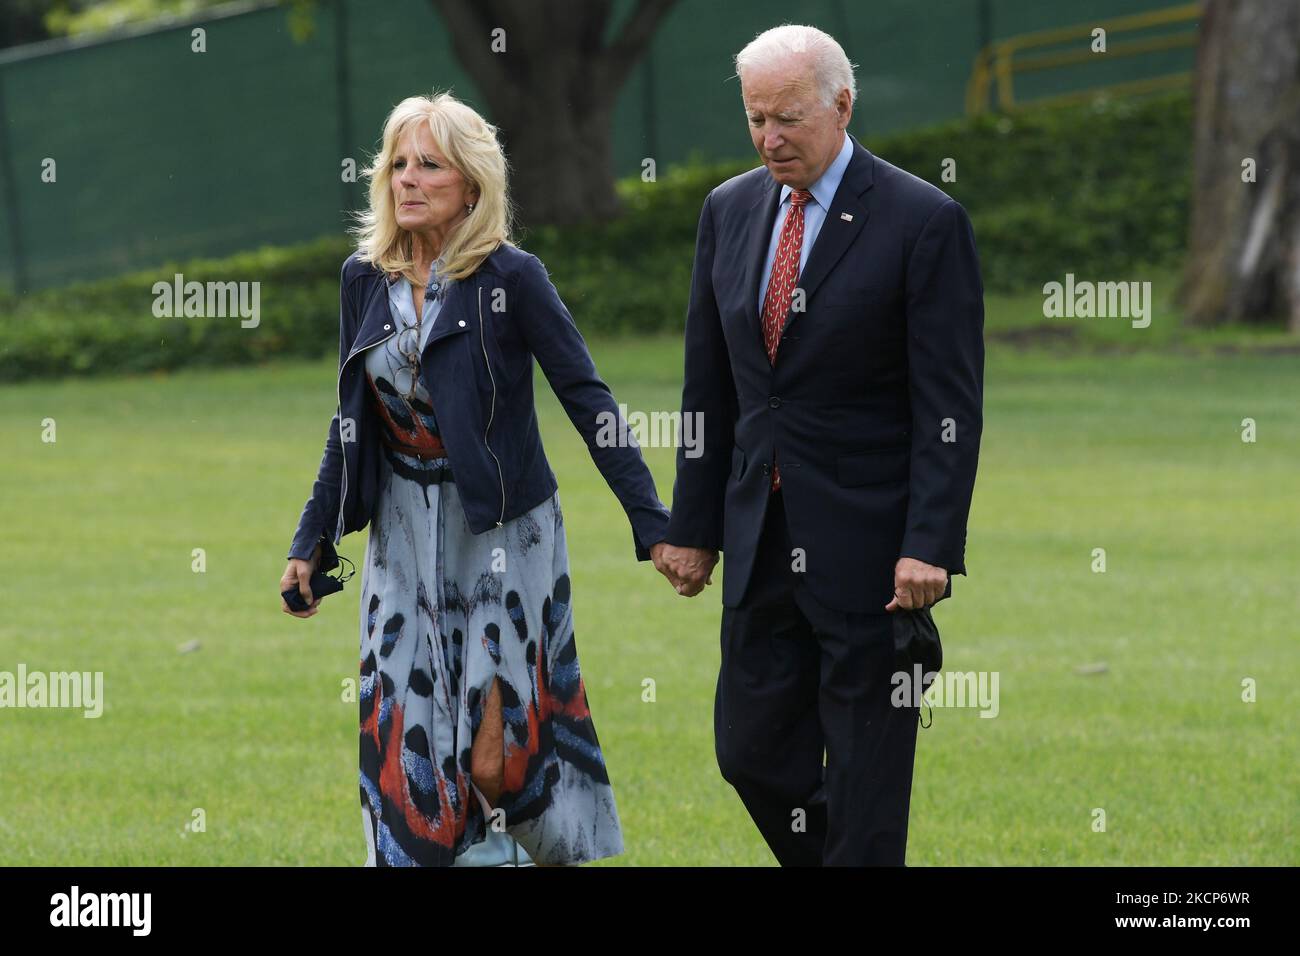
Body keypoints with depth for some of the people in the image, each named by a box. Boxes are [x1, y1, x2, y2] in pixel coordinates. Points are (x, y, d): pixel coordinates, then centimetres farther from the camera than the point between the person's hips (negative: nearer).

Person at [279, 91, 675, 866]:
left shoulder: (511, 278, -11)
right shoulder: (365, 278, 4)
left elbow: (588, 400, -11)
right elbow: (352, 425, 13)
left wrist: (654, 526, -16)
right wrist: (313, 540, 13)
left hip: (503, 532, -5)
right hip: (405, 532, 5)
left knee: (496, 756, -9)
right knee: (405, 741, 1)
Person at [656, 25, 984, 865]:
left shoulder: (925, 222, -9)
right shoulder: (730, 211, 9)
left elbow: (950, 407, -11)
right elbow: (709, 386, 13)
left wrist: (930, 546, -18)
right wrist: (694, 526, 10)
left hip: (870, 544, -6)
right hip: (761, 538, 6)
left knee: (865, 776, -1)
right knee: (753, 753, 8)